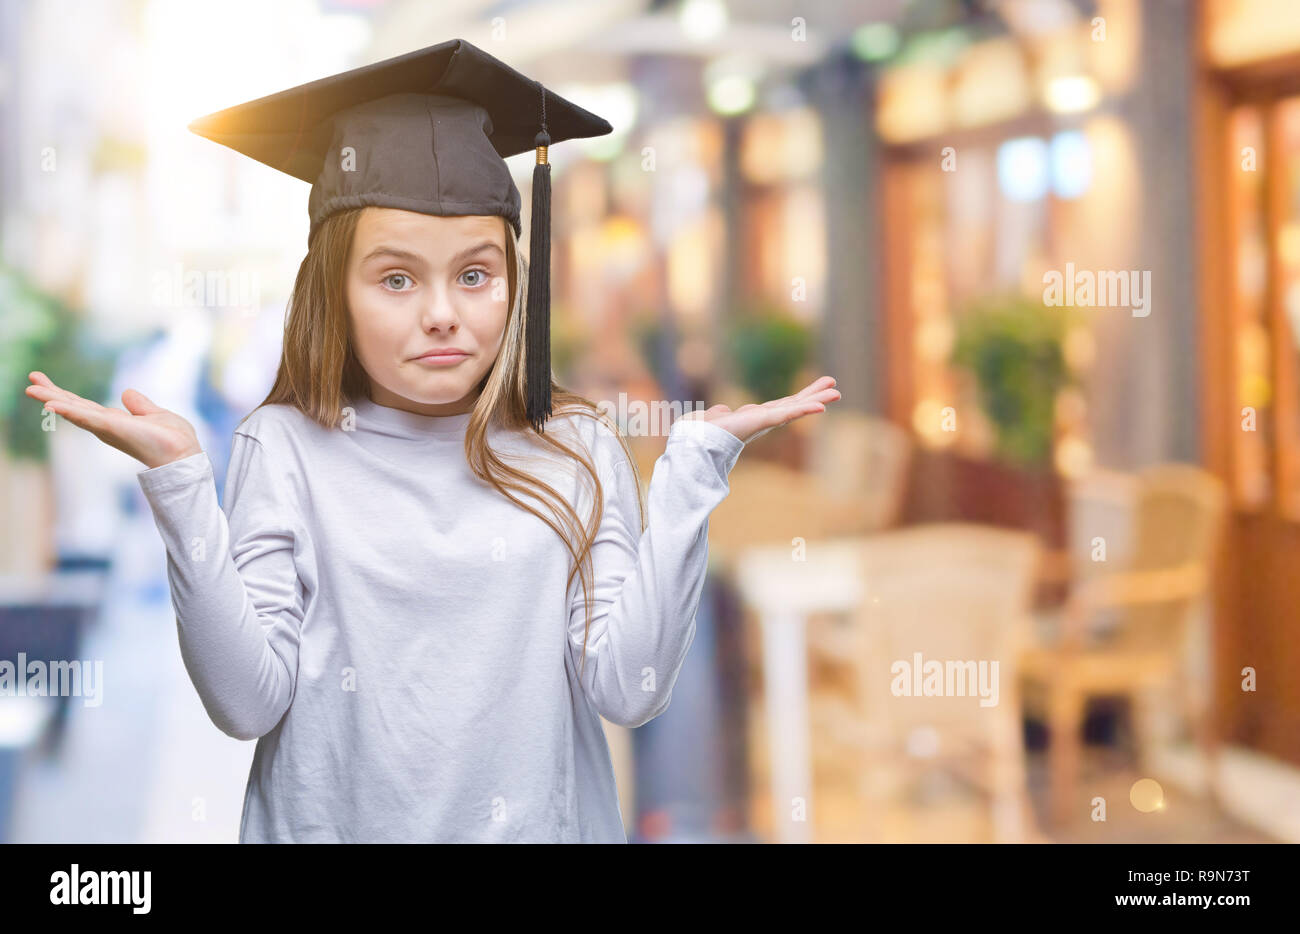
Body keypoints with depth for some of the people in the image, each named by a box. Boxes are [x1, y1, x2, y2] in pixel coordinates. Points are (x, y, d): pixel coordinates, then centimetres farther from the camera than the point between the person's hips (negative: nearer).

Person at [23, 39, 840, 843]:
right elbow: (249, 702, -15)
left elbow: (628, 690, -14)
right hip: (332, 820, -1)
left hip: (541, 821, 1)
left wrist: (695, 466, -16)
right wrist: (180, 481, -21)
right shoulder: (287, 447, -8)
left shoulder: (575, 450, -5)